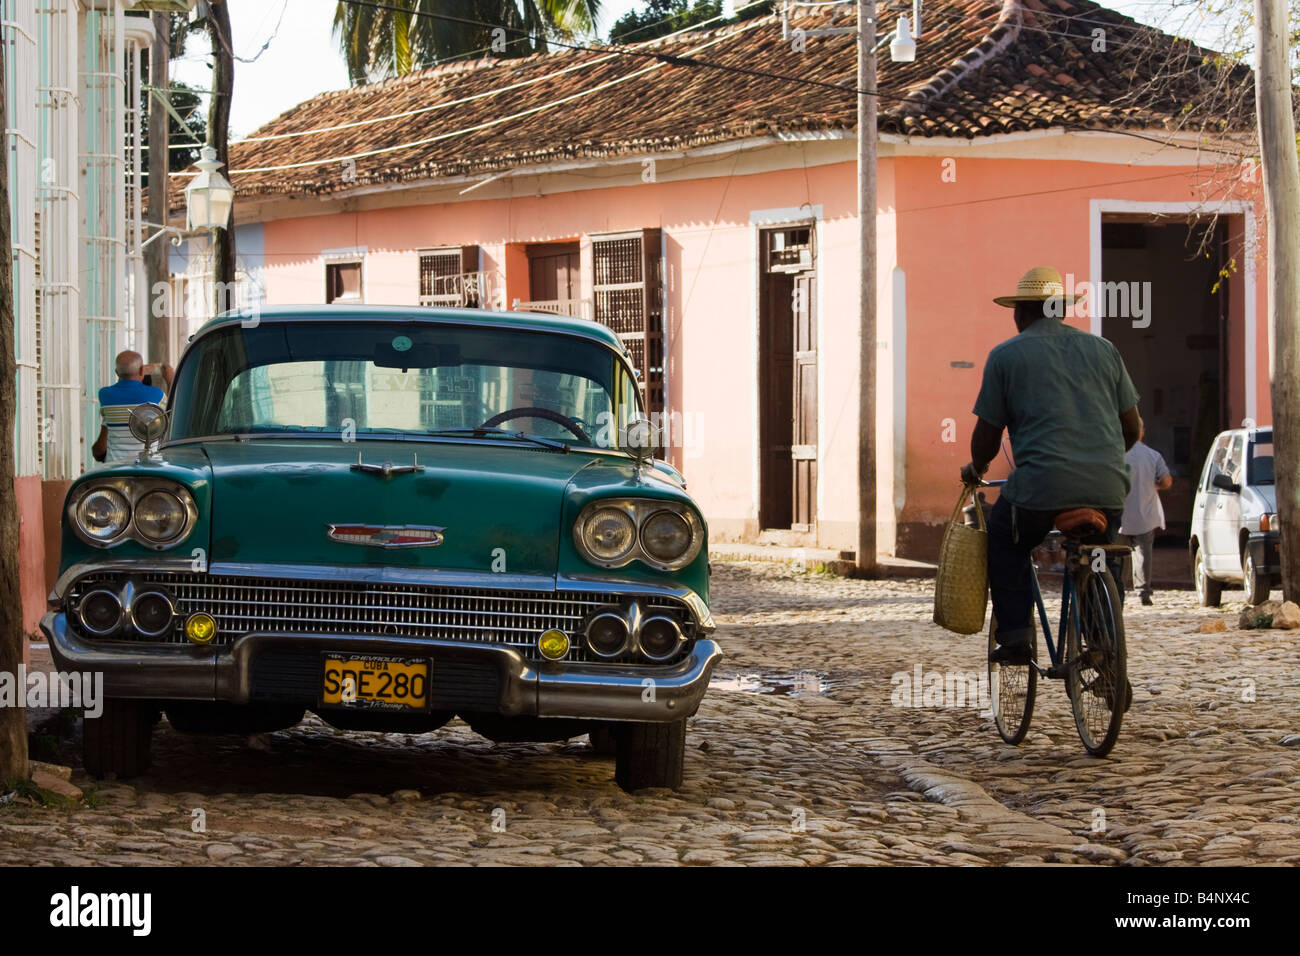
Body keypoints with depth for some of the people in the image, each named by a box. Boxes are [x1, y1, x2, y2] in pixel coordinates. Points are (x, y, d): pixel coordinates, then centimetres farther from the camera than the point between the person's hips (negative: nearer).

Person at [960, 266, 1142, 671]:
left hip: (1041, 486, -3)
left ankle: (1015, 637, 13)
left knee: (1004, 544, 24)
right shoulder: (1103, 349, 17)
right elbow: (1133, 427, 18)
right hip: (1107, 488, 3)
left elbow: (987, 433, 6)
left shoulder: (1006, 355, 6)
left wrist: (975, 468, 28)